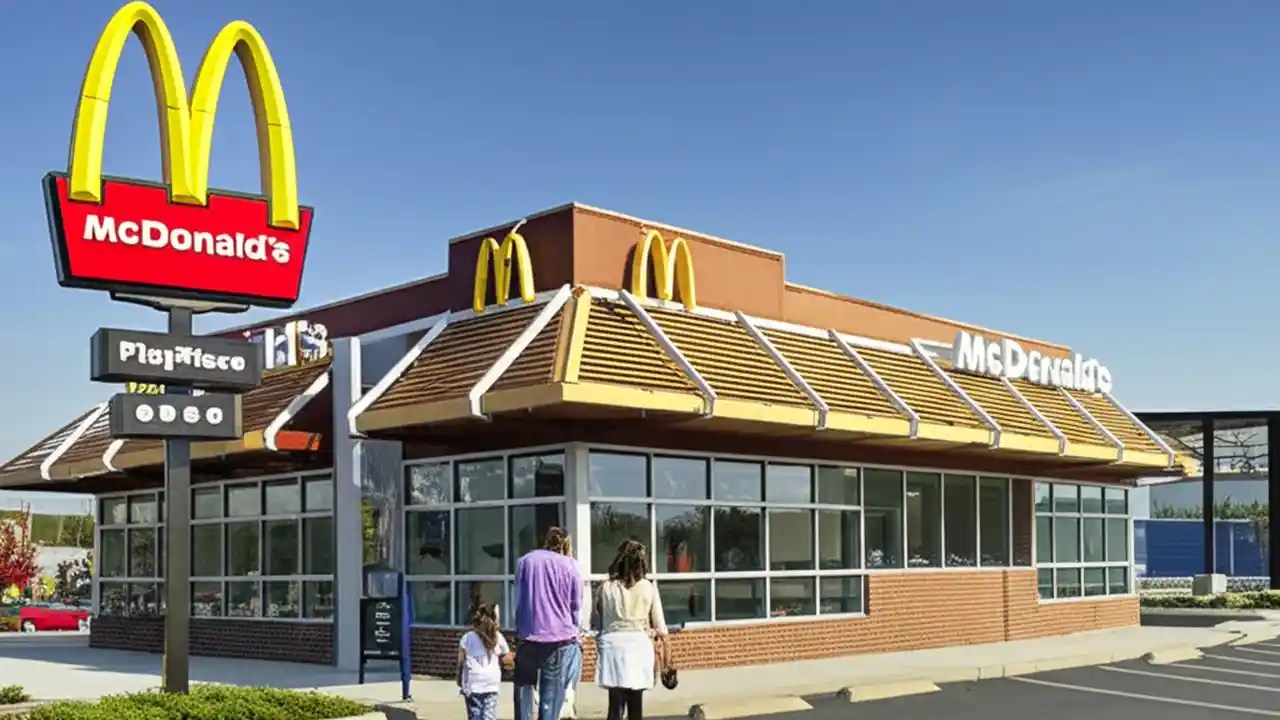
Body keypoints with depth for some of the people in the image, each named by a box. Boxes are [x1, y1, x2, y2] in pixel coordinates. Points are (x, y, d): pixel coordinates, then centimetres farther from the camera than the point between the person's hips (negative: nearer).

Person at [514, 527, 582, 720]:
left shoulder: (525, 561, 4)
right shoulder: (570, 565, -1)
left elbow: (518, 599, 8)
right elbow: (576, 605, 2)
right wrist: (573, 630, 15)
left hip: (528, 635, 1)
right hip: (560, 637, -1)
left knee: (524, 686, 13)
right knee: (552, 692, 4)